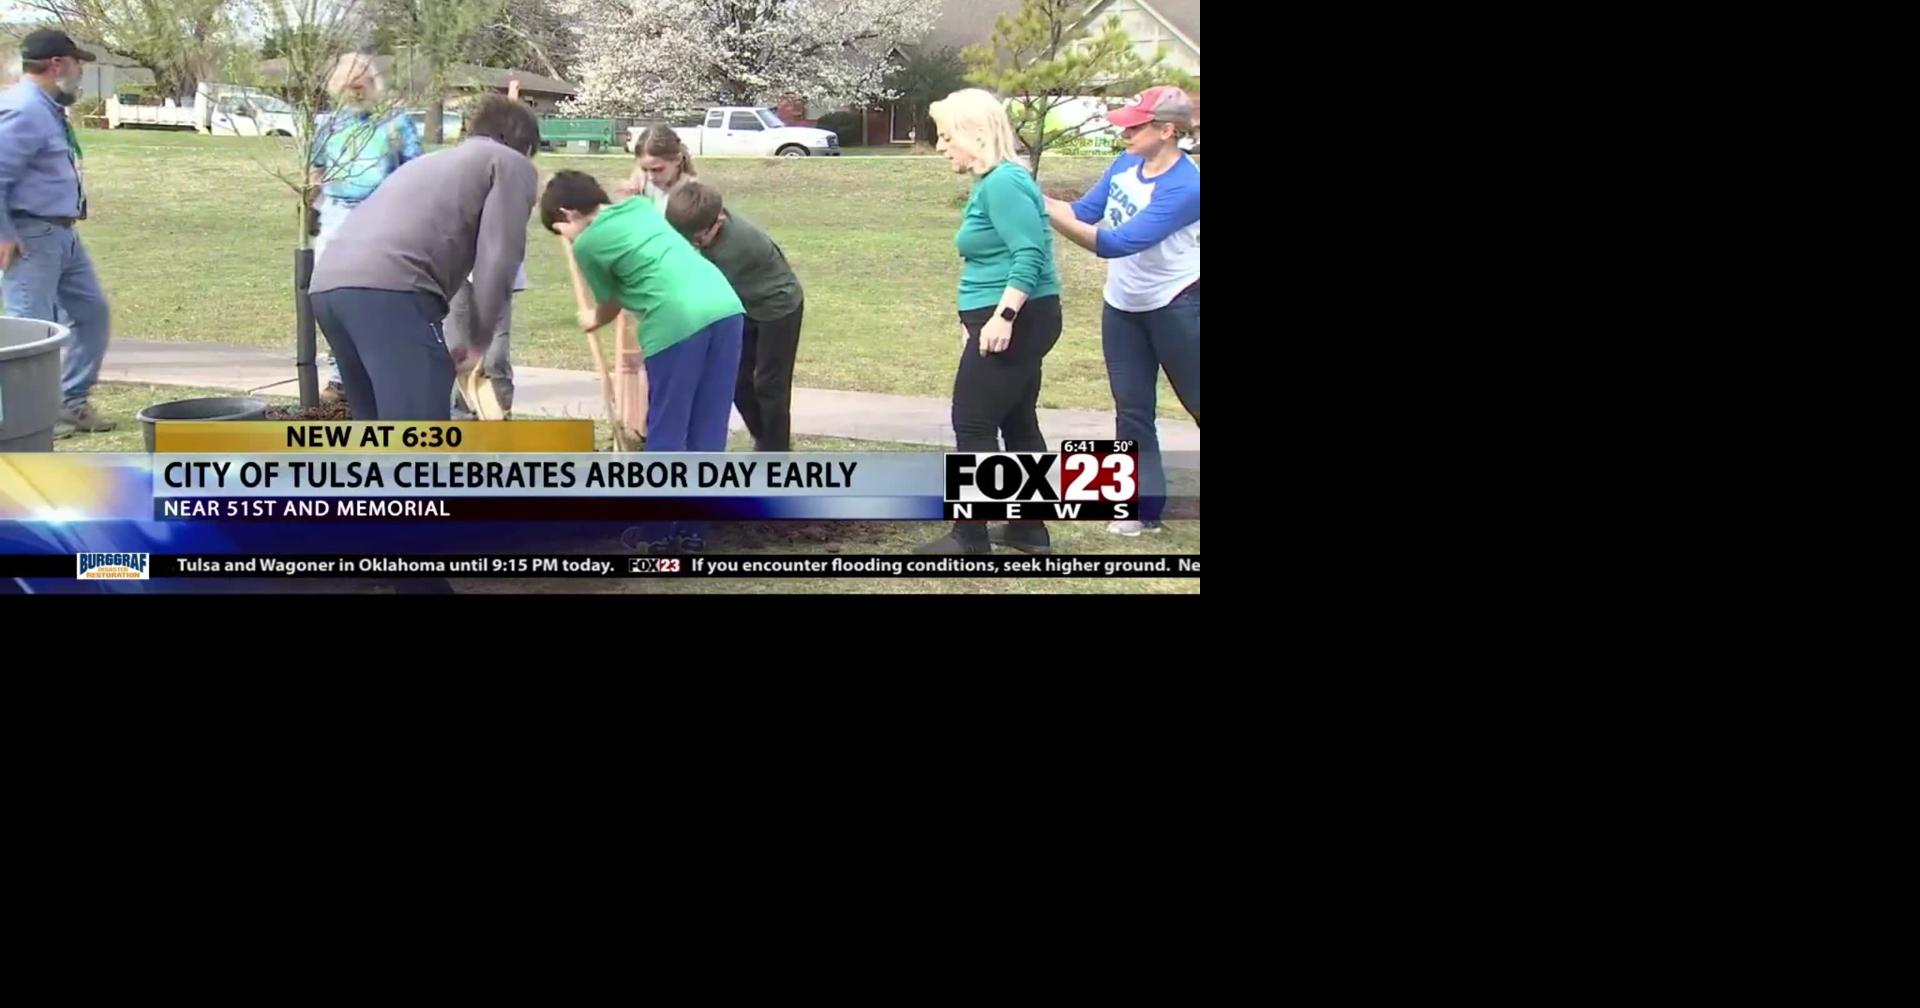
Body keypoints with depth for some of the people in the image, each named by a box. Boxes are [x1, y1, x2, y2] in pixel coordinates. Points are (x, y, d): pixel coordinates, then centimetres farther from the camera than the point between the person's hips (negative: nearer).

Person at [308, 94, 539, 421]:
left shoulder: (435, 162, 38)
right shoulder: (512, 164, 16)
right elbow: (497, 260, 3)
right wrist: (480, 342, 14)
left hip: (329, 283, 8)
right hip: (388, 288, -8)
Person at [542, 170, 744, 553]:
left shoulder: (587, 243, 8)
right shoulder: (641, 206, 25)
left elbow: (610, 306, 24)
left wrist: (593, 321, 44)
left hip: (678, 321, -6)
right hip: (726, 307, 6)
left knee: (666, 433, 8)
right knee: (708, 431, 12)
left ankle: (659, 533, 16)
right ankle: (694, 531, 20)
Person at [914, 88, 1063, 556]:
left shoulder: (1004, 183, -17)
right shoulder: (992, 182, 14)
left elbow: (1030, 255, -25)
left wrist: (1003, 315, -28)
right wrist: (977, 316, 24)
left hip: (1016, 321, -11)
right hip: (1010, 321, 11)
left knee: (973, 424, -5)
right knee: (1017, 423, 14)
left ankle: (970, 537, 0)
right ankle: (1030, 528, 21)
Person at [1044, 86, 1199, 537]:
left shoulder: (1184, 187, -30)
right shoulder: (1125, 165, -5)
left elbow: (1115, 243, -35)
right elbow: (1084, 213, 2)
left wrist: (1042, 209, -37)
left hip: (1176, 308, -7)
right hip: (1122, 308, 7)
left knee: (1195, 402, 3)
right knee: (1132, 410, 9)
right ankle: (1145, 508, 17)